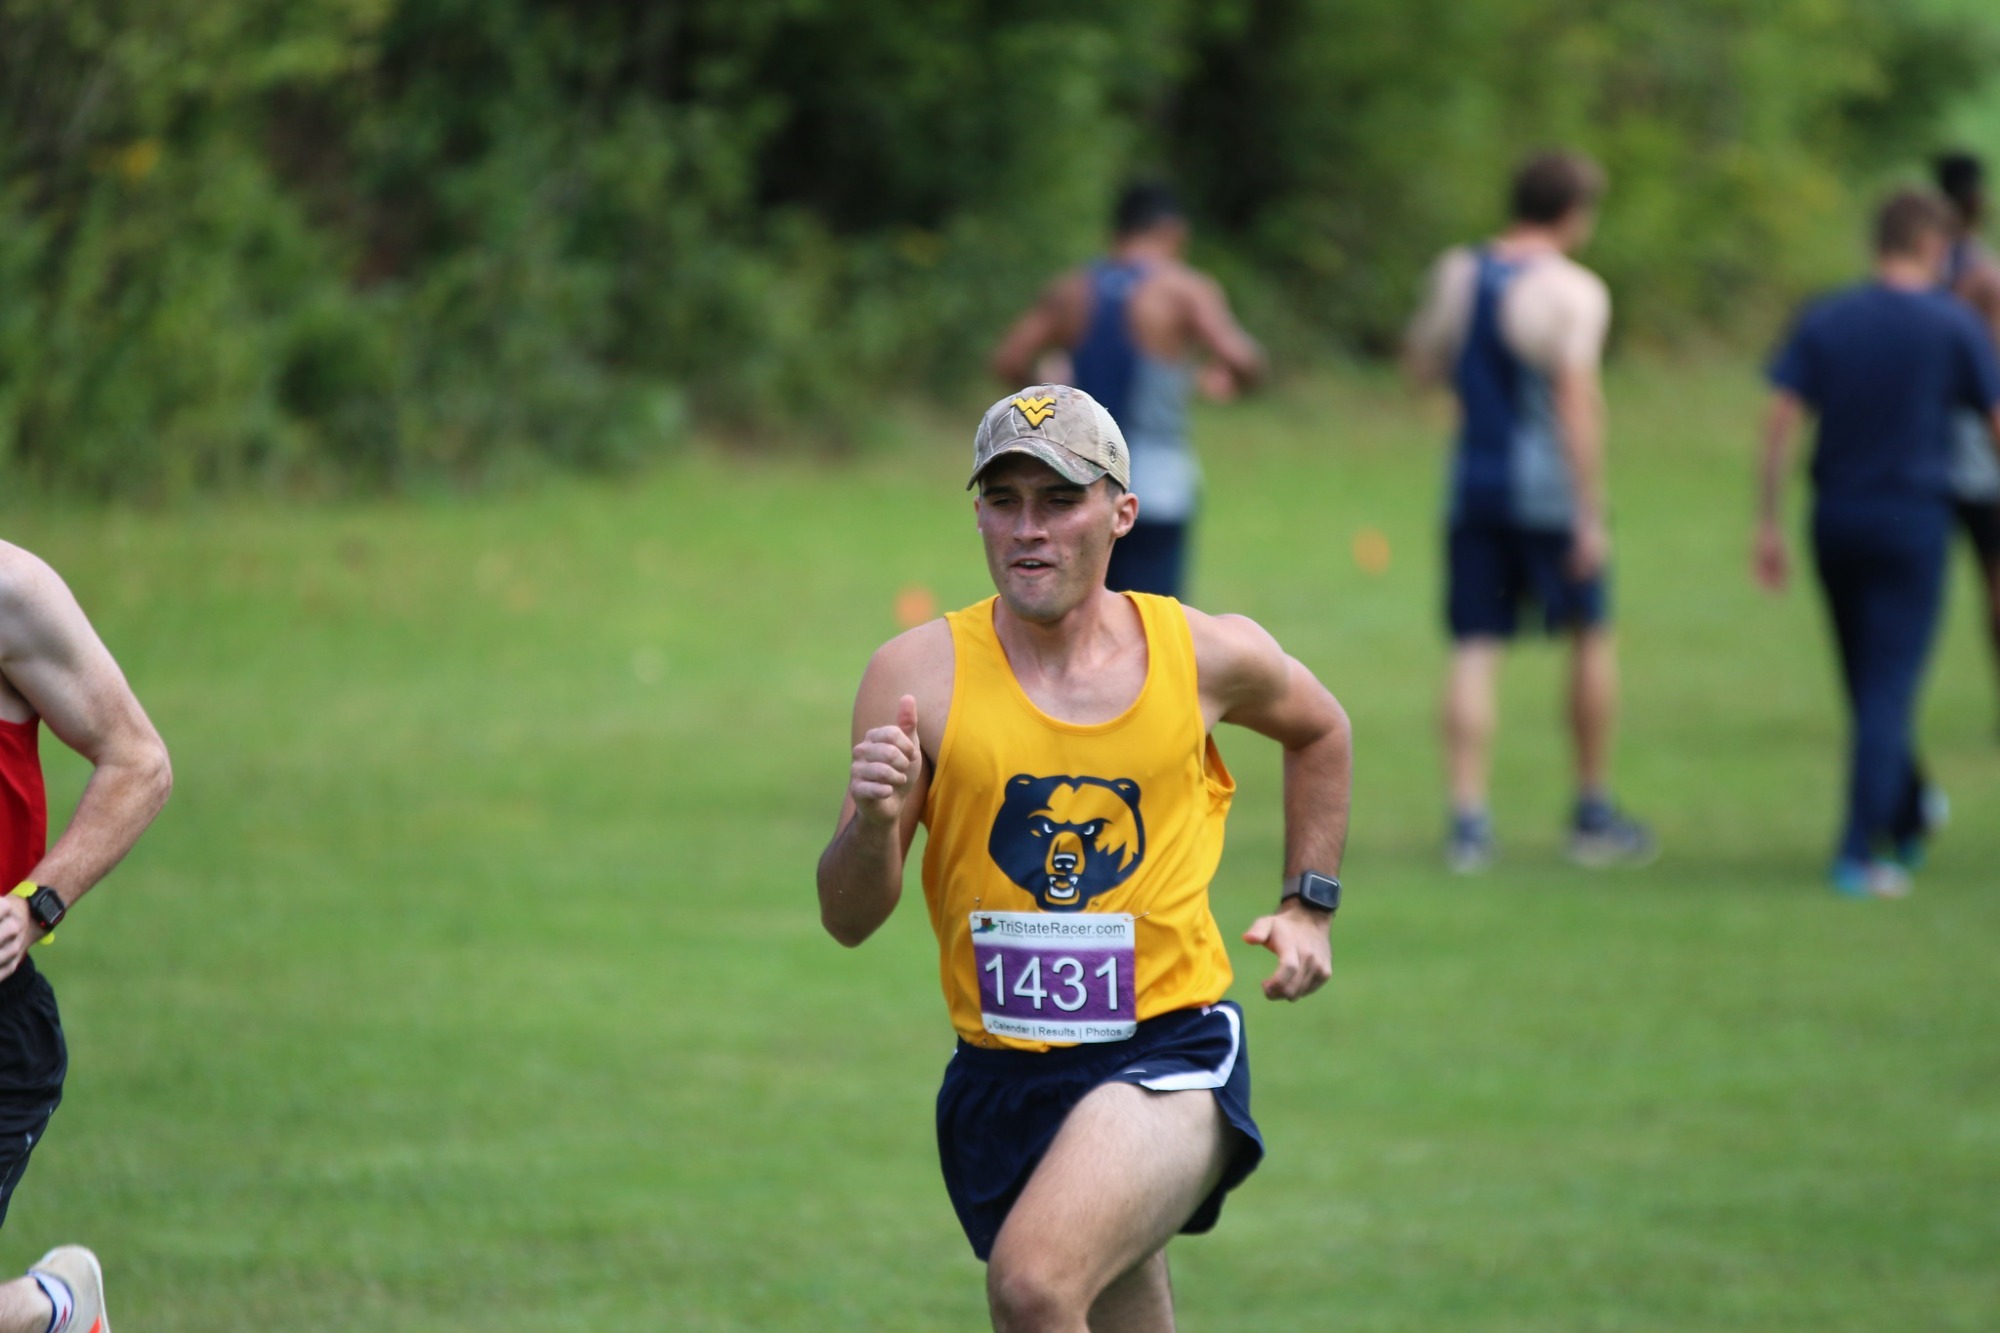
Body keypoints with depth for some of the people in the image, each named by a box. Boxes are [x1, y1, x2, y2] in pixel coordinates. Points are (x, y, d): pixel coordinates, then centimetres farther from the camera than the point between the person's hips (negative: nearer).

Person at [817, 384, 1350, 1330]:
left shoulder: (1209, 657, -3)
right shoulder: (921, 675, -6)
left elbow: (1318, 730, 22)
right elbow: (848, 920, -6)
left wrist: (1309, 905, 14)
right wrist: (875, 821, -26)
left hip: (1172, 1051, -3)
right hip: (1001, 1076, 3)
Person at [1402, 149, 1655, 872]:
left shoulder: (1455, 273, 6)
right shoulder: (1572, 291, -12)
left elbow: (1422, 365, 17)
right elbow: (1577, 399, -19)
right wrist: (1589, 515, -19)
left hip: (1472, 484, 4)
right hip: (1548, 488, -4)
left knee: (1475, 651, 3)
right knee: (1591, 638, 12)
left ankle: (1467, 820, -7)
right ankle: (1594, 816, 17)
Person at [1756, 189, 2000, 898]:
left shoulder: (1822, 322, 2)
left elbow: (1780, 421, -2)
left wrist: (1768, 523, 2)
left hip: (1836, 519, 4)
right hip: (1913, 520, -4)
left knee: (1869, 685, 16)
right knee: (1889, 687, -4)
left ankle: (1907, 821, 33)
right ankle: (1858, 852, -12)